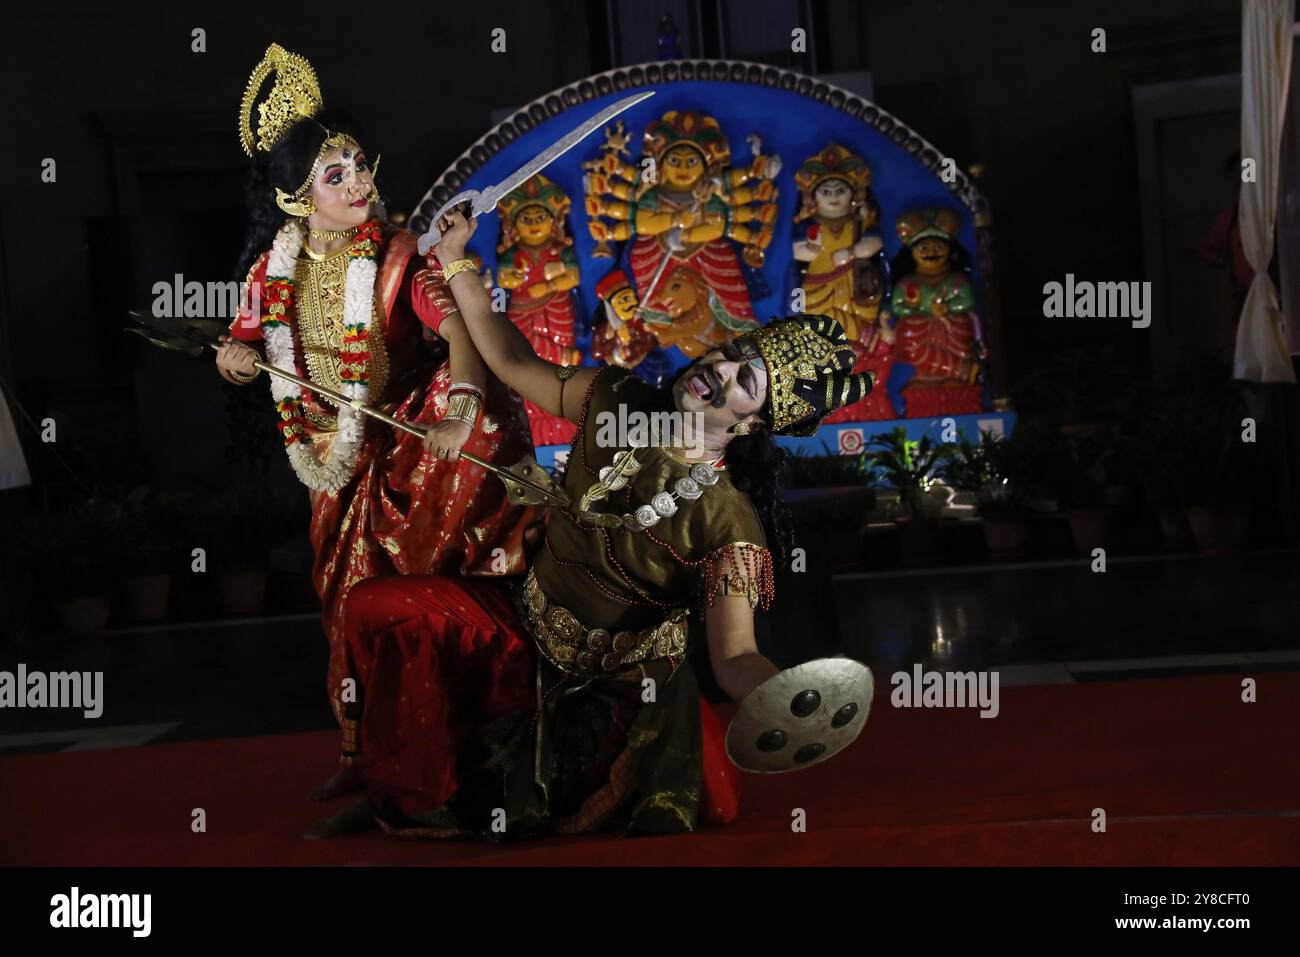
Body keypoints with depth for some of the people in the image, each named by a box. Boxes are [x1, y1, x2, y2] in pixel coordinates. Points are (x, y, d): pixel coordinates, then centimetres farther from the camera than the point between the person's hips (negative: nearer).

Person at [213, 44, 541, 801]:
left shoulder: (396, 256, -18)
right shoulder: (275, 267, -5)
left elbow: (457, 327, -32)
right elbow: (252, 335, 9)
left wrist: (464, 407, -51)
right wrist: (237, 354, -17)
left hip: (410, 447, -4)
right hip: (341, 460, 5)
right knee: (352, 601, 11)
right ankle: (362, 749, 25)